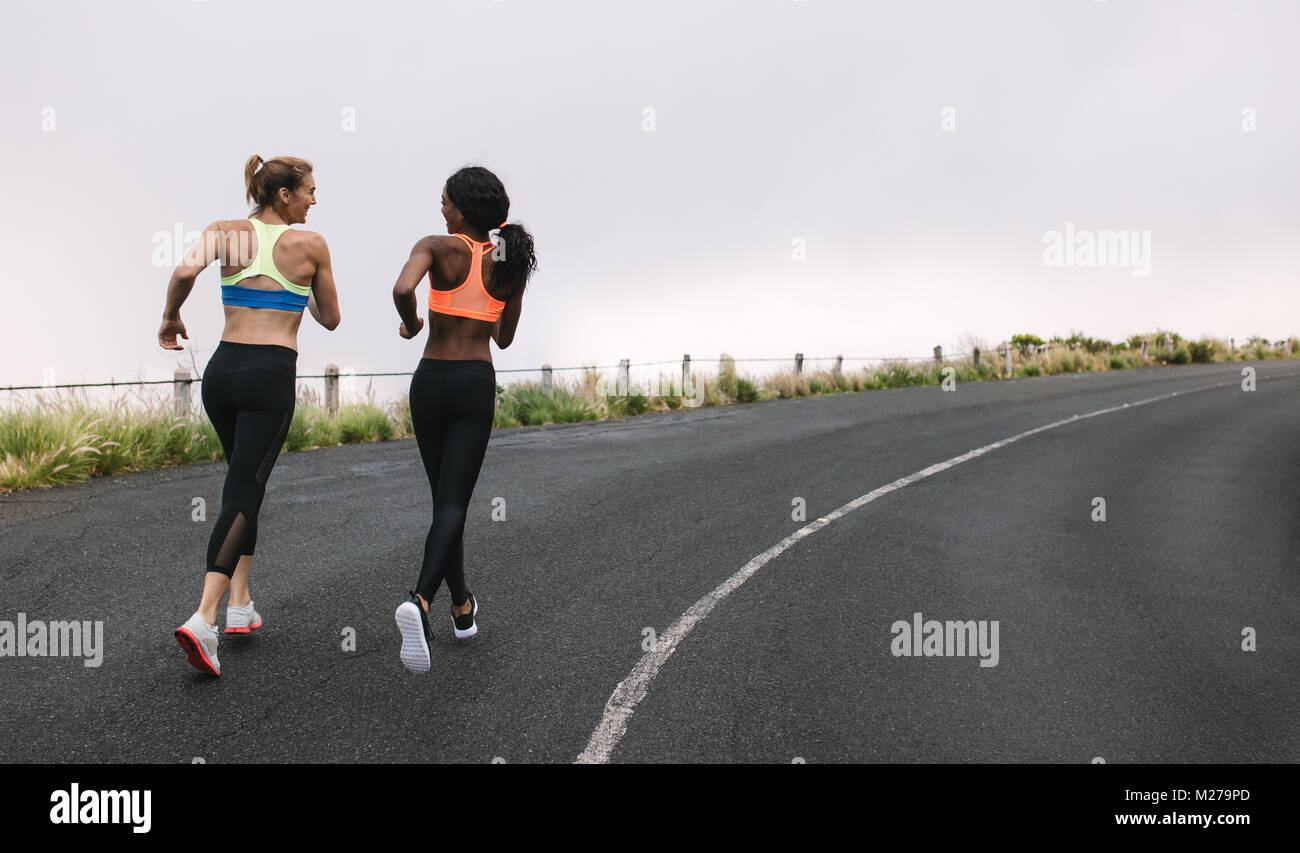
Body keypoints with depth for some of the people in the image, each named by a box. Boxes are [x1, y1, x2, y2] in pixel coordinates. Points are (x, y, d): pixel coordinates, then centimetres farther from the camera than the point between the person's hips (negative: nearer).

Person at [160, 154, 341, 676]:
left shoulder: (226, 232, 6)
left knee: (245, 483, 21)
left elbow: (185, 270, -13)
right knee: (242, 494, -6)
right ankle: (203, 619, -19)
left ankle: (239, 603, 22)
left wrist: (171, 316, 5)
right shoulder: (311, 245, 0)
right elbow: (330, 319, 9)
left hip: (222, 369, 4)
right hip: (271, 375, -4)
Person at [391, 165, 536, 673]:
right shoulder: (511, 264, 4)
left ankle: (462, 608, 26)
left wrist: (410, 324, -7)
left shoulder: (438, 248, -6)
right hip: (476, 384, 1)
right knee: (453, 503, -3)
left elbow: (402, 289, -27)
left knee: (443, 497, 14)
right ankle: (420, 600, -28)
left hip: (430, 381, 0)